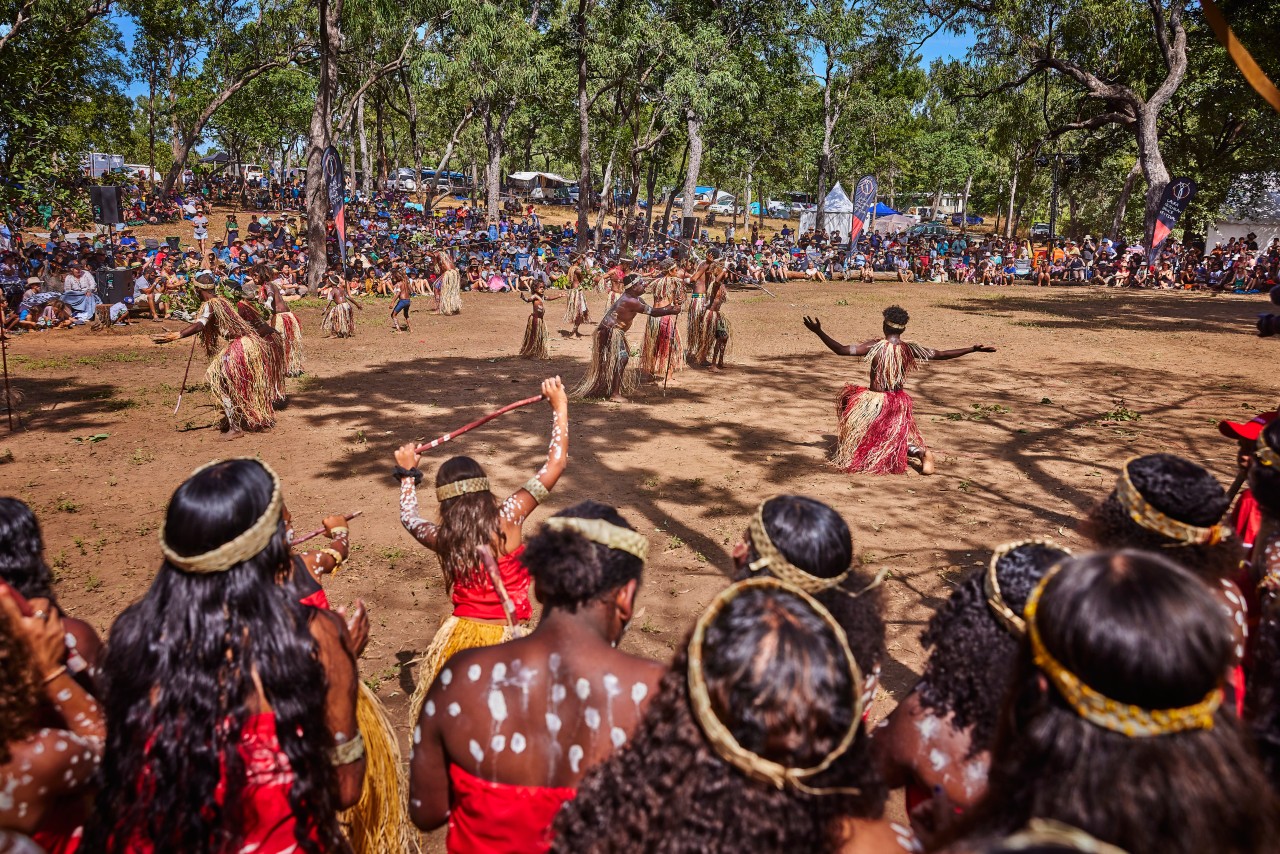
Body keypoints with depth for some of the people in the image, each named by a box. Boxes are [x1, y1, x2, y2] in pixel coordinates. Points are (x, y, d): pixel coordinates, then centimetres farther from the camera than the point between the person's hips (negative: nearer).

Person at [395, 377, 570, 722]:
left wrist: (407, 474, 34)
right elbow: (556, 463, -12)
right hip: (504, 642, -3)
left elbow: (409, 517, 21)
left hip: (458, 638, 4)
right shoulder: (507, 519, -14)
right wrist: (559, 406, -2)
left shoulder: (441, 538, -4)